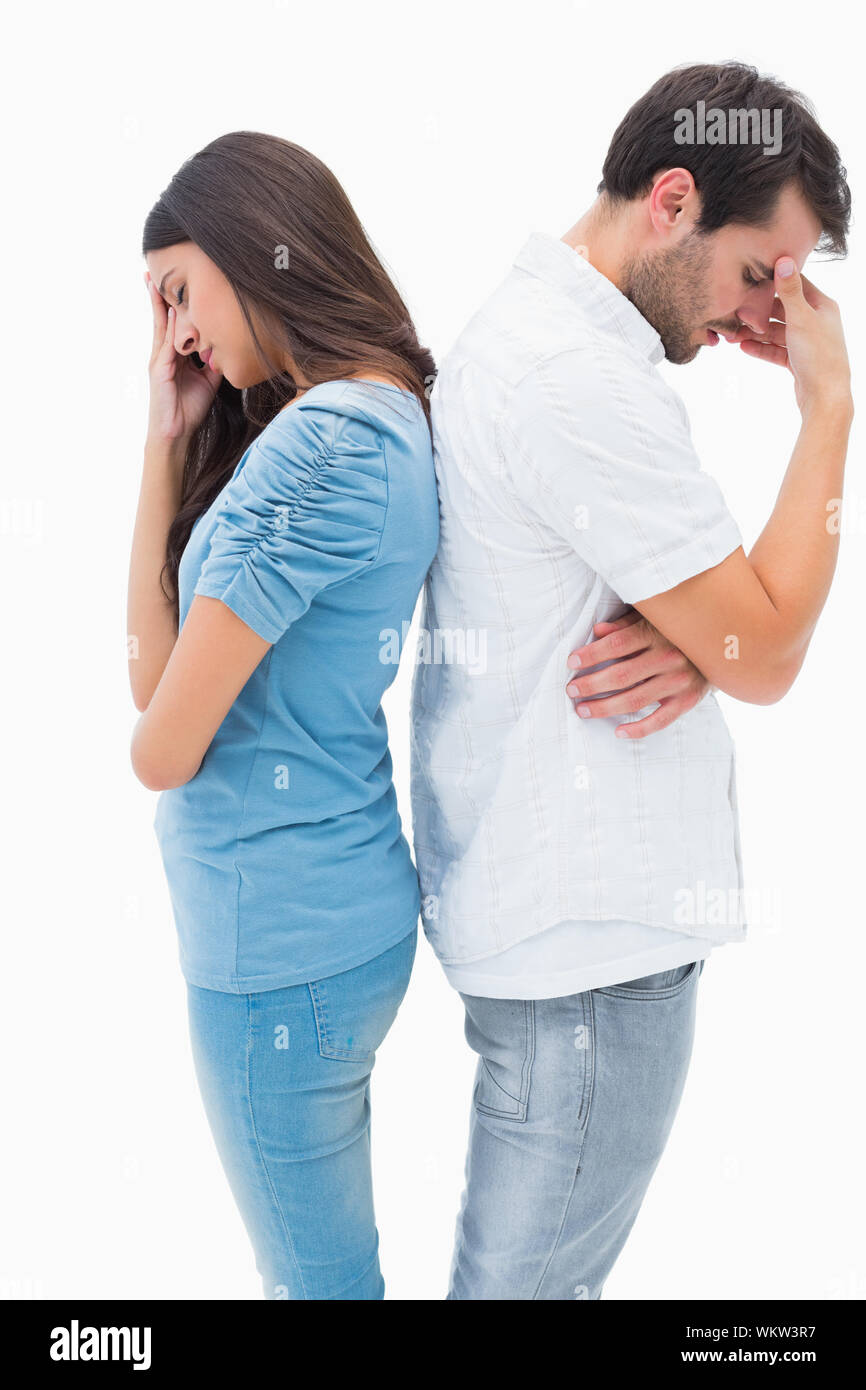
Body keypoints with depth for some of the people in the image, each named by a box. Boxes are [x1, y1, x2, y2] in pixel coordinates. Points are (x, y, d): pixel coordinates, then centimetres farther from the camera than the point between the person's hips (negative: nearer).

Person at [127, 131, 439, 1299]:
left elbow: (161, 746, -18)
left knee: (318, 1271, 13)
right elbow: (154, 652, 5)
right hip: (330, 914, 9)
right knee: (324, 1249, 25)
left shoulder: (326, 437, -22)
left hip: (280, 941, -9)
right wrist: (171, 436, 1)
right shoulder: (384, 416, 8)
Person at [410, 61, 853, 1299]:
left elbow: (728, 614, 13)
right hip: (592, 936, -10)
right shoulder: (581, 376, -22)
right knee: (535, 1271, 9)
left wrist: (692, 644, -11)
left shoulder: (525, 330, 11)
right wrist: (828, 403, -10)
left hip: (558, 900, 10)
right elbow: (767, 656, -17)